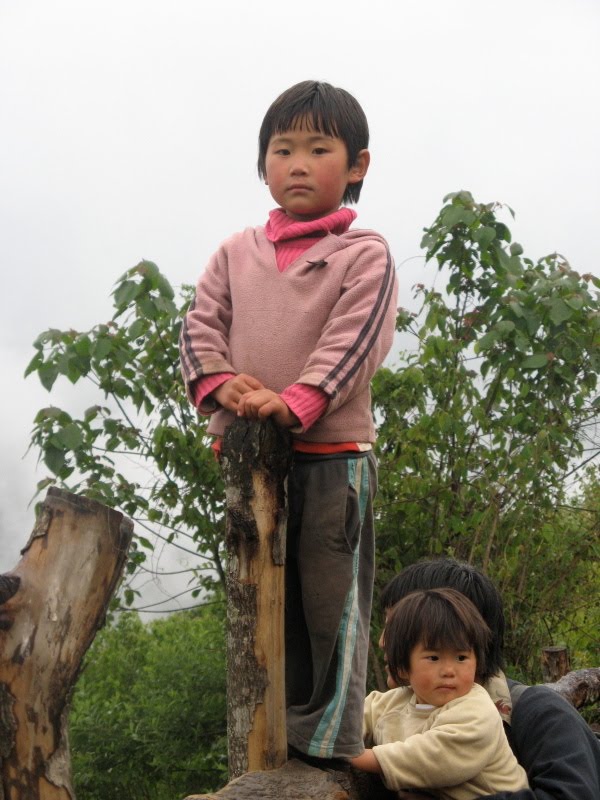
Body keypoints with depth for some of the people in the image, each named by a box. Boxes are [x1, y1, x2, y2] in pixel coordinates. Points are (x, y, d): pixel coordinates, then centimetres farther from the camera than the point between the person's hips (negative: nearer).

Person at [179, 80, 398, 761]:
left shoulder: (364, 253, 0)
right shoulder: (237, 252, 14)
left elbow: (354, 340, -13)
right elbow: (201, 322, 7)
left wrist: (294, 404, -26)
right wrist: (220, 383, -14)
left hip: (332, 454, -5)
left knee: (331, 607, -1)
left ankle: (326, 751, 8)